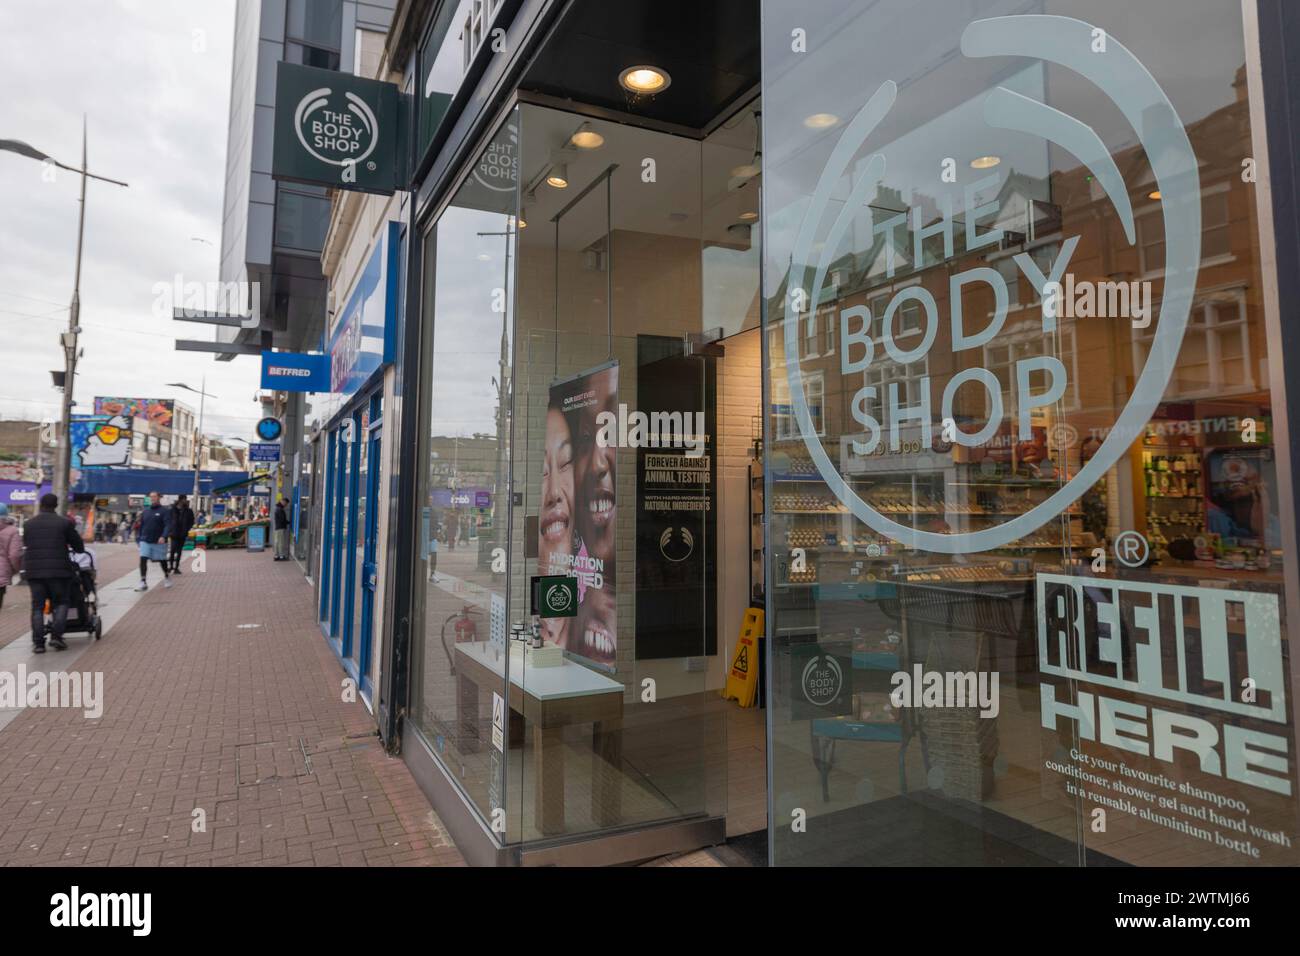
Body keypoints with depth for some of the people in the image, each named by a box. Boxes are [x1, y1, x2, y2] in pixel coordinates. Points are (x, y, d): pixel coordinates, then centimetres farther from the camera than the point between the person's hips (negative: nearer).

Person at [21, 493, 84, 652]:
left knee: (37, 607, 8)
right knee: (61, 603, 10)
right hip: (58, 570, -3)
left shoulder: (29, 524, 9)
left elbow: (26, 545, 15)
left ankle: (38, 642, 4)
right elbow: (79, 545, 5)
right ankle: (56, 636, -3)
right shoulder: (64, 522, -2)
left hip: (33, 571, 3)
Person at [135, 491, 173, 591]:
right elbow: (141, 526, 16)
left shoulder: (164, 511, -6)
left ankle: (166, 578, 33)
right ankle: (143, 582, -9)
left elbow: (168, 525, -16)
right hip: (145, 541, 3)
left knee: (162, 561, 11)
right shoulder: (145, 511, 9)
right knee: (143, 560, -10)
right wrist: (139, 538, 11)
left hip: (159, 542, -3)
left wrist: (164, 536, -30)